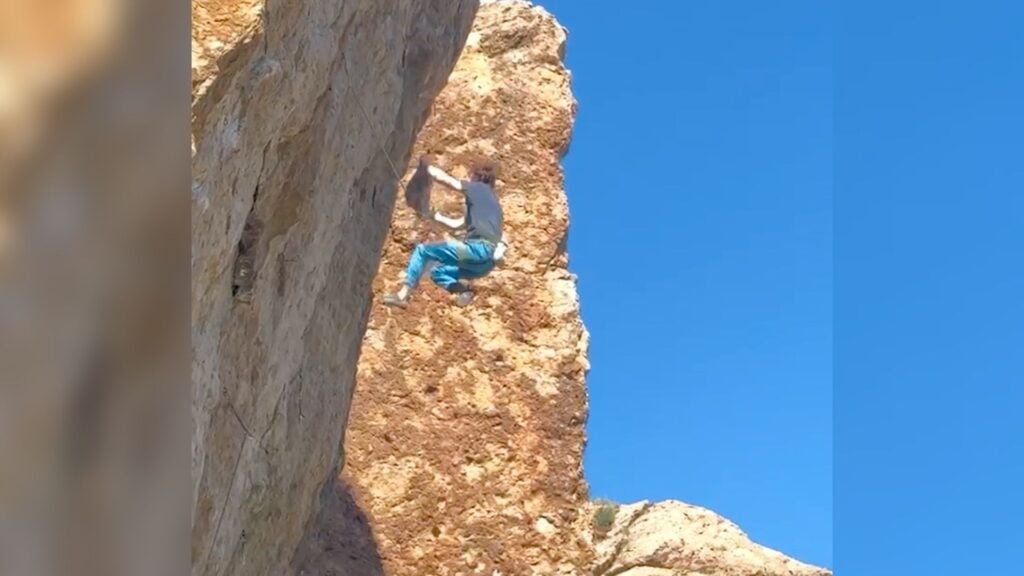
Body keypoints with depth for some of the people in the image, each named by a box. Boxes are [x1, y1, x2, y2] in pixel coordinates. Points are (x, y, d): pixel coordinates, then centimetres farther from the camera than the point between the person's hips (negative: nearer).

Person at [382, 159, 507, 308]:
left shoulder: (478, 188, 5)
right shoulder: (491, 200, 29)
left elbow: (443, 178, 2)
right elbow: (456, 225, 34)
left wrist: (426, 167, 18)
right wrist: (437, 217, 41)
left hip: (478, 248, -9)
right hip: (489, 259, 9)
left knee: (422, 251, -2)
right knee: (437, 272, 26)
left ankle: (403, 295, -11)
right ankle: (462, 289, -2)